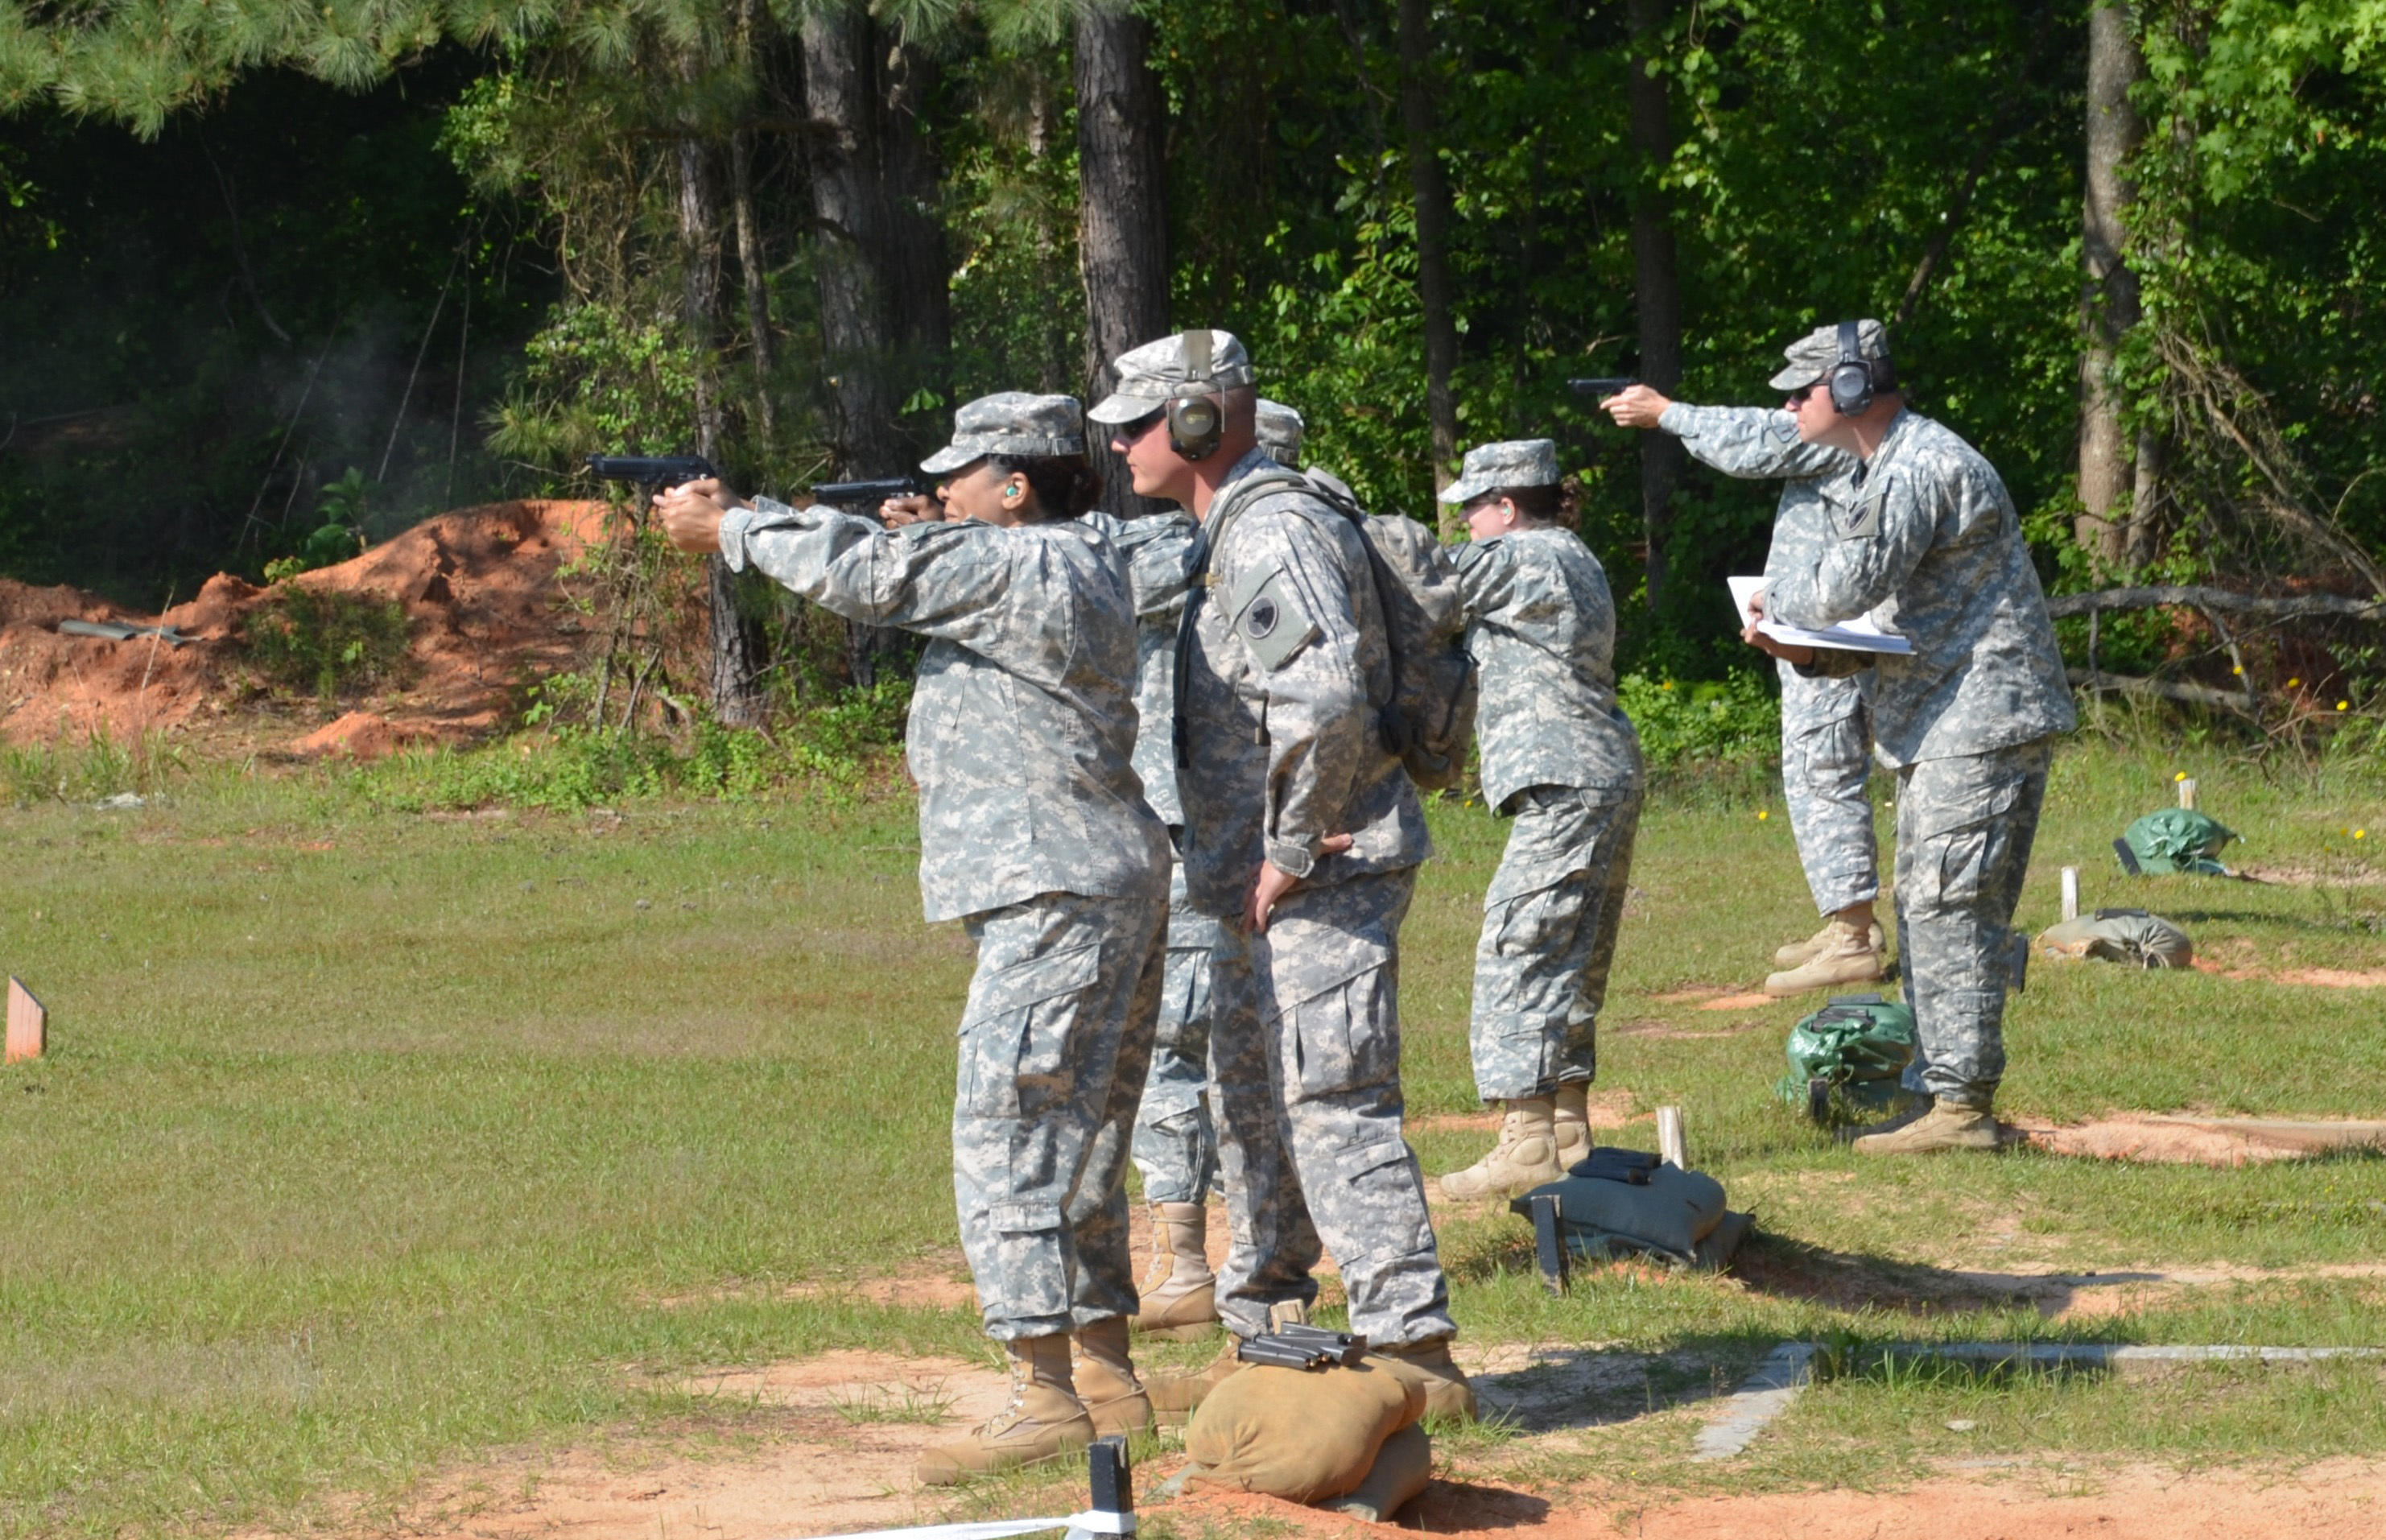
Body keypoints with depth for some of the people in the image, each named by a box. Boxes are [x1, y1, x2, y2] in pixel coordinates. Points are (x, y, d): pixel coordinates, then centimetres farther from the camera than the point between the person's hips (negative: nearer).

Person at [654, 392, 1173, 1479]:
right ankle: (1105, 1377, 19)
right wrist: (744, 518, 16)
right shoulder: (1077, 566, 16)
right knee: (1077, 1142, 15)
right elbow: (892, 561, 22)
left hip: (1056, 898, -10)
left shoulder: (1023, 567, -13)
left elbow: (867, 574, -11)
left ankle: (1044, 1394, -13)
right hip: (1106, 893, 11)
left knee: (1006, 1133, -10)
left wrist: (728, 527, 2)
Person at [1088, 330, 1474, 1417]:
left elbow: (1324, 700, -29)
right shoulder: (1226, 537, 17)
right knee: (1254, 1112, 17)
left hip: (1320, 879, -11)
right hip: (1255, 889, 11)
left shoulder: (1275, 534, -17)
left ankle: (1412, 1349, -16)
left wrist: (1289, 853, -21)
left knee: (1335, 1107, -14)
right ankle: (1265, 1342, 27)